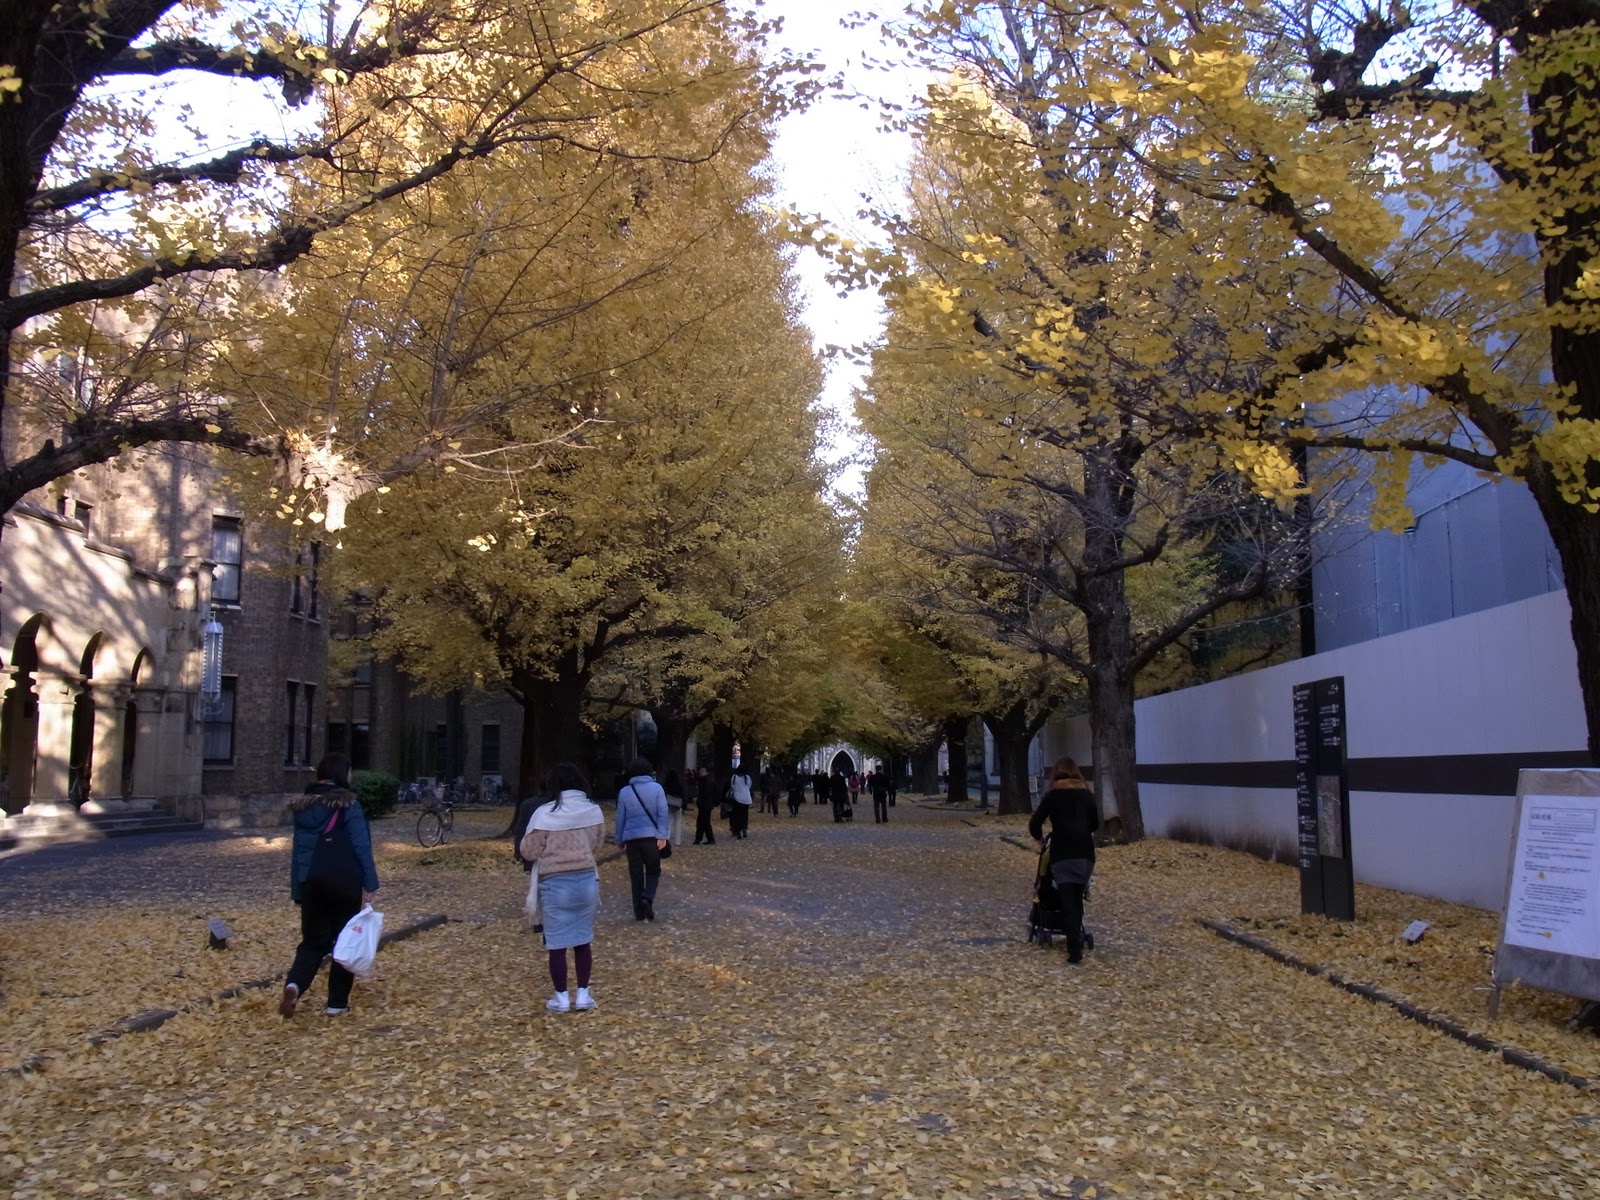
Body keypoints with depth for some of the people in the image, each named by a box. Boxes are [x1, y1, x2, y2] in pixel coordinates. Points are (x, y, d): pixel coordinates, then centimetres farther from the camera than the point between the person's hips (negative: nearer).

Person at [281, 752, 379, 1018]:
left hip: (311, 880, 4)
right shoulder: (348, 803, -8)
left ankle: (293, 985, -15)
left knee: (313, 940, 12)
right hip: (344, 880, -4)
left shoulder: (303, 805, 9)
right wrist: (370, 884, -11)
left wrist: (296, 887, 15)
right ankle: (337, 1003, 10)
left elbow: (298, 847, 12)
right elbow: (361, 845, -12)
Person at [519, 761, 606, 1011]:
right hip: (587, 881, 4)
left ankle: (561, 998, 15)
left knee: (557, 944, 8)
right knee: (584, 940, 15)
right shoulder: (594, 810, -3)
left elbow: (528, 852, -6)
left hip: (556, 884, -4)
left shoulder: (545, 814, -15)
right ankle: (583, 995, 20)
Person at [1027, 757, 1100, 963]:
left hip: (1063, 855, -3)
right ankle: (1077, 937, 24)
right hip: (1086, 854, 3)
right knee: (1077, 898, 19)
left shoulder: (1053, 795, 0)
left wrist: (1039, 836, 17)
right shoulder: (1087, 794, 10)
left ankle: (1075, 949, -11)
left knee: (1068, 901, -3)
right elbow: (1095, 824, 17)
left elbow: (1034, 823, -3)